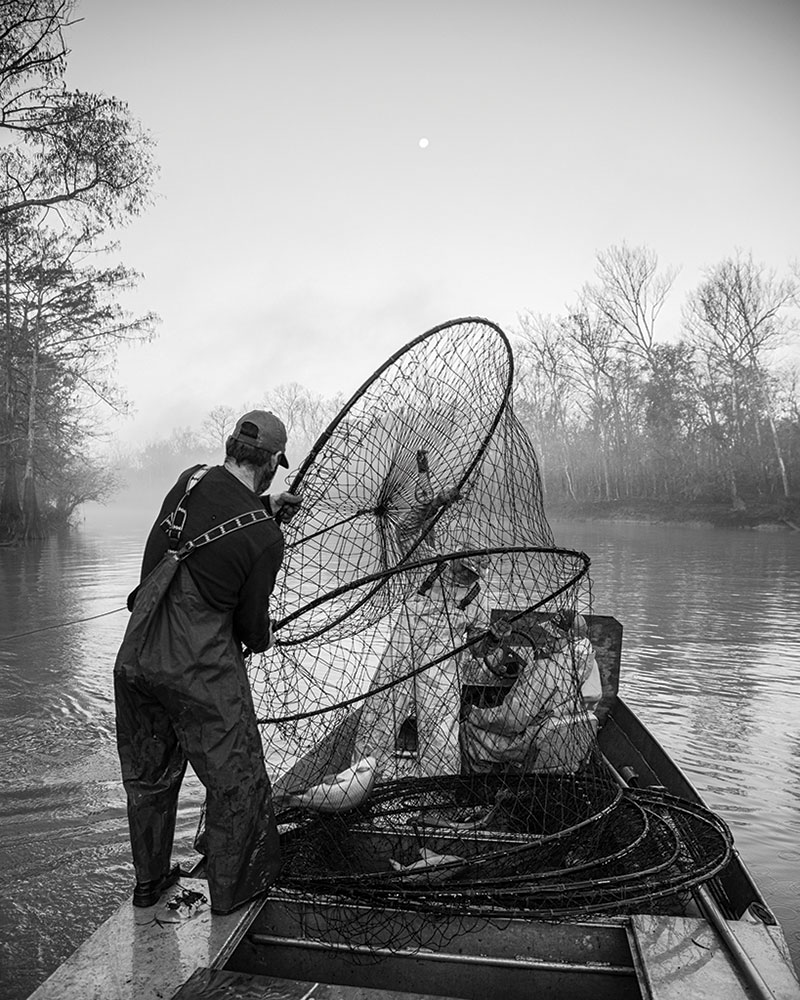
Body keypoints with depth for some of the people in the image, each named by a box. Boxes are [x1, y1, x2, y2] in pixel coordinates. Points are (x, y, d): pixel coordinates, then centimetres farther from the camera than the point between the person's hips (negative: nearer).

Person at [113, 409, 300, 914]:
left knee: (148, 775, 23)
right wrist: (263, 639, 16)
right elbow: (253, 627, -5)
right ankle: (233, 888, 31)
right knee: (236, 778, 14)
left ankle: (149, 880, 41)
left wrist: (264, 509, 20)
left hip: (134, 658, 7)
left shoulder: (191, 480, -3)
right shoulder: (266, 538, -16)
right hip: (201, 670, -6)